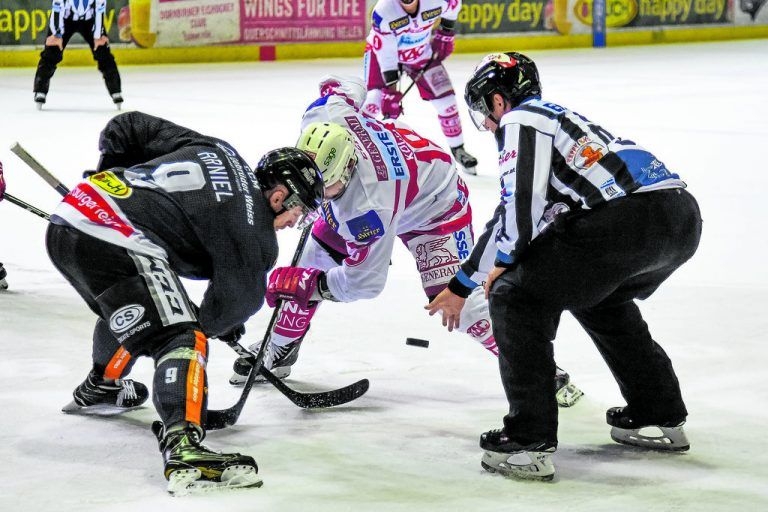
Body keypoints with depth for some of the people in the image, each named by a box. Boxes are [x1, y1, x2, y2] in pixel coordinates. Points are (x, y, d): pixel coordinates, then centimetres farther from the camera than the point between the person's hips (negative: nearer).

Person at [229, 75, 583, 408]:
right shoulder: (322, 117, -31)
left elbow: (364, 280, -33)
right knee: (314, 255, 2)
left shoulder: (368, 206, -44)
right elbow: (346, 87, -5)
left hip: (432, 202, -8)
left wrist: (305, 283, -29)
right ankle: (278, 351, 23)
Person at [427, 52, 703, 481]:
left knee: (516, 296, 1)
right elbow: (511, 217, 40)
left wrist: (506, 262, 7)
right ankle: (662, 418, 36)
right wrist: (460, 287, 44)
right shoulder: (554, 117, 35)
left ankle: (531, 443, -3)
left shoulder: (520, 120, 6)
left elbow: (524, 198, -10)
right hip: (684, 218, 10)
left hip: (629, 217, -10)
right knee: (600, 298, 35)